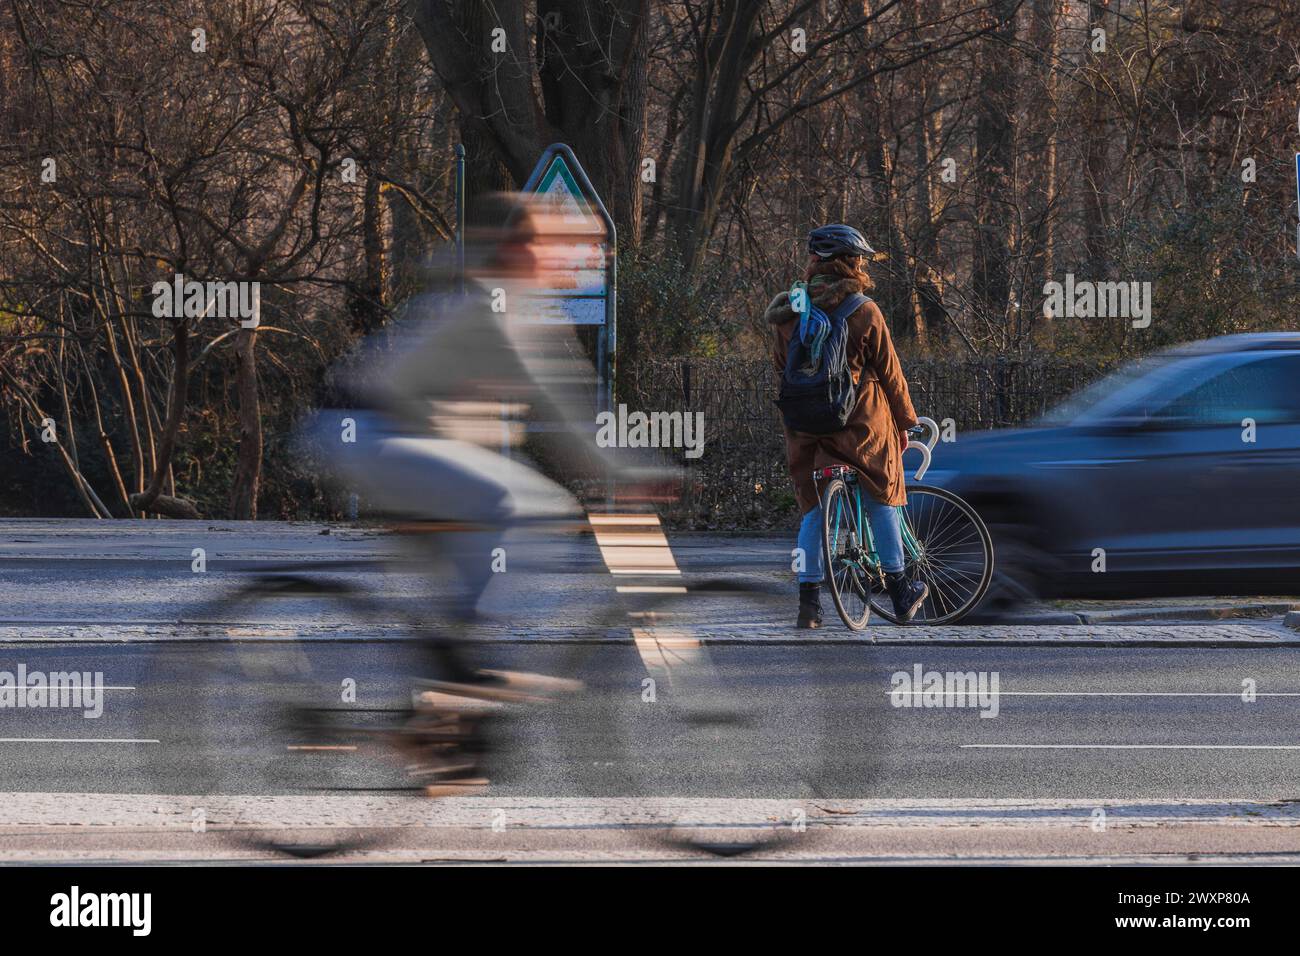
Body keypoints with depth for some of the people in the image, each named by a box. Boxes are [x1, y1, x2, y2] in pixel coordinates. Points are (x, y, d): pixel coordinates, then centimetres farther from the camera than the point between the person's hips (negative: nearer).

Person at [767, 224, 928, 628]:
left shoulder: (789, 312, 2)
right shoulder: (863, 312, -10)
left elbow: (780, 364, 12)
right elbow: (889, 372, -5)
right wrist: (904, 421, 6)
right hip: (860, 424, -3)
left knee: (813, 509, 10)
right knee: (881, 501, 13)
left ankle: (808, 602, 1)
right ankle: (900, 595, 18)